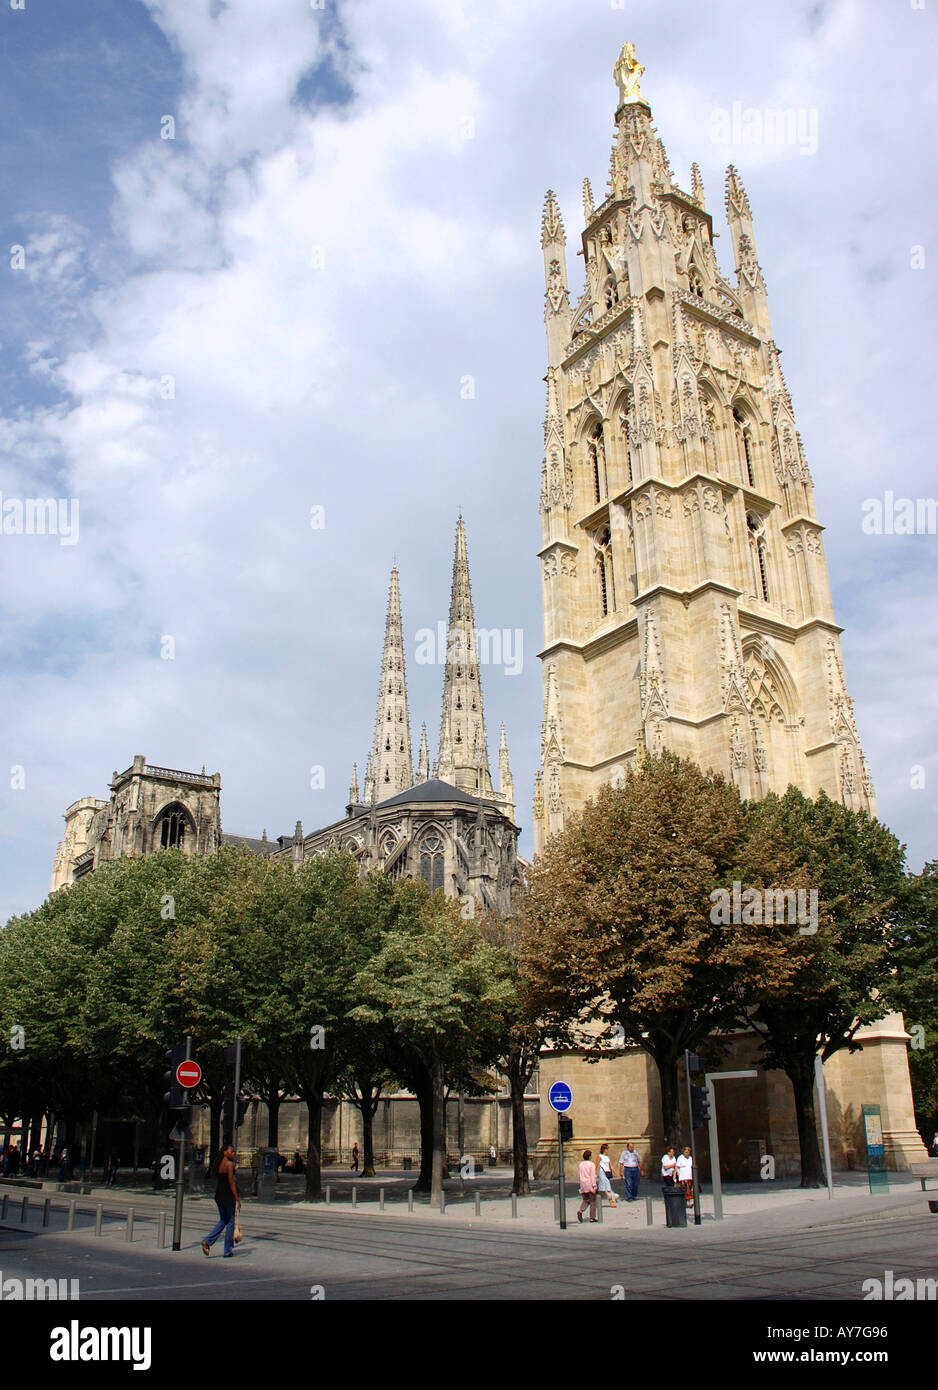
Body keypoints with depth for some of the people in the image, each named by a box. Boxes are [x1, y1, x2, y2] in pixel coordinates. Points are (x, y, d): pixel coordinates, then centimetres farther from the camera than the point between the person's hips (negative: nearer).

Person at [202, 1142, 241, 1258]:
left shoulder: (218, 1164, 9)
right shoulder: (229, 1164, -14)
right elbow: (231, 1183, -17)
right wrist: (237, 1200, -15)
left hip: (218, 1195, 7)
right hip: (228, 1195, -7)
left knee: (222, 1220, 20)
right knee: (230, 1222, 5)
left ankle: (208, 1241, 2)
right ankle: (228, 1251, 10)